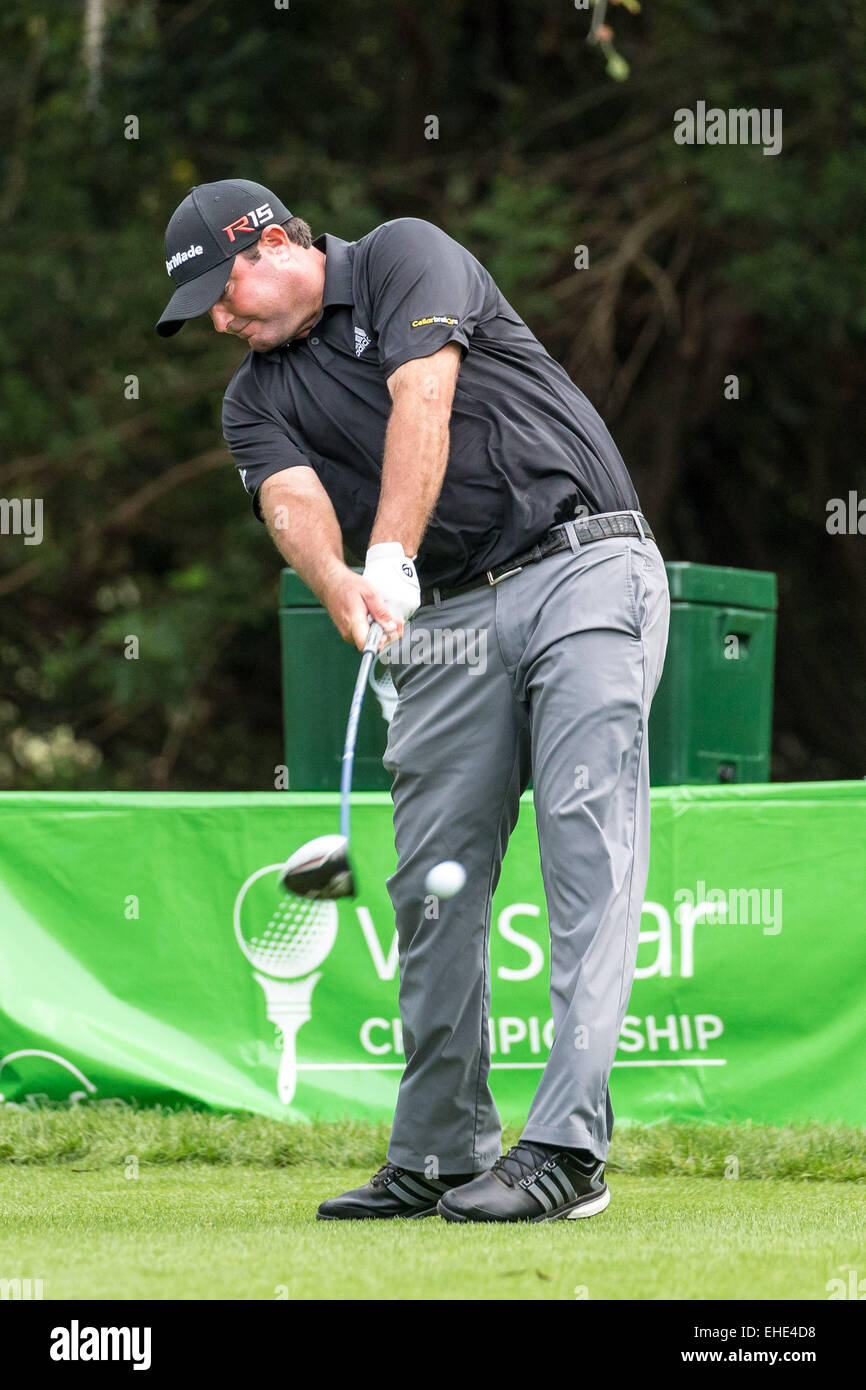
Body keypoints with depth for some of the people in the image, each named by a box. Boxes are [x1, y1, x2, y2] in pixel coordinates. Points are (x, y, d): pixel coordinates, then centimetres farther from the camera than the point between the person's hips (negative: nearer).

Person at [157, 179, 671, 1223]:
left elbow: (421, 404, -15)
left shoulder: (404, 256, 1)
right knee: (432, 881, 1)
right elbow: (294, 501, -7)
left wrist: (389, 564, -26)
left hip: (585, 570, -6)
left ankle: (567, 1146, -24)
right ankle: (441, 1155, 9)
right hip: (444, 622, 6)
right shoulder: (256, 399, 14)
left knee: (587, 841, -15)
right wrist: (338, 583, -30)